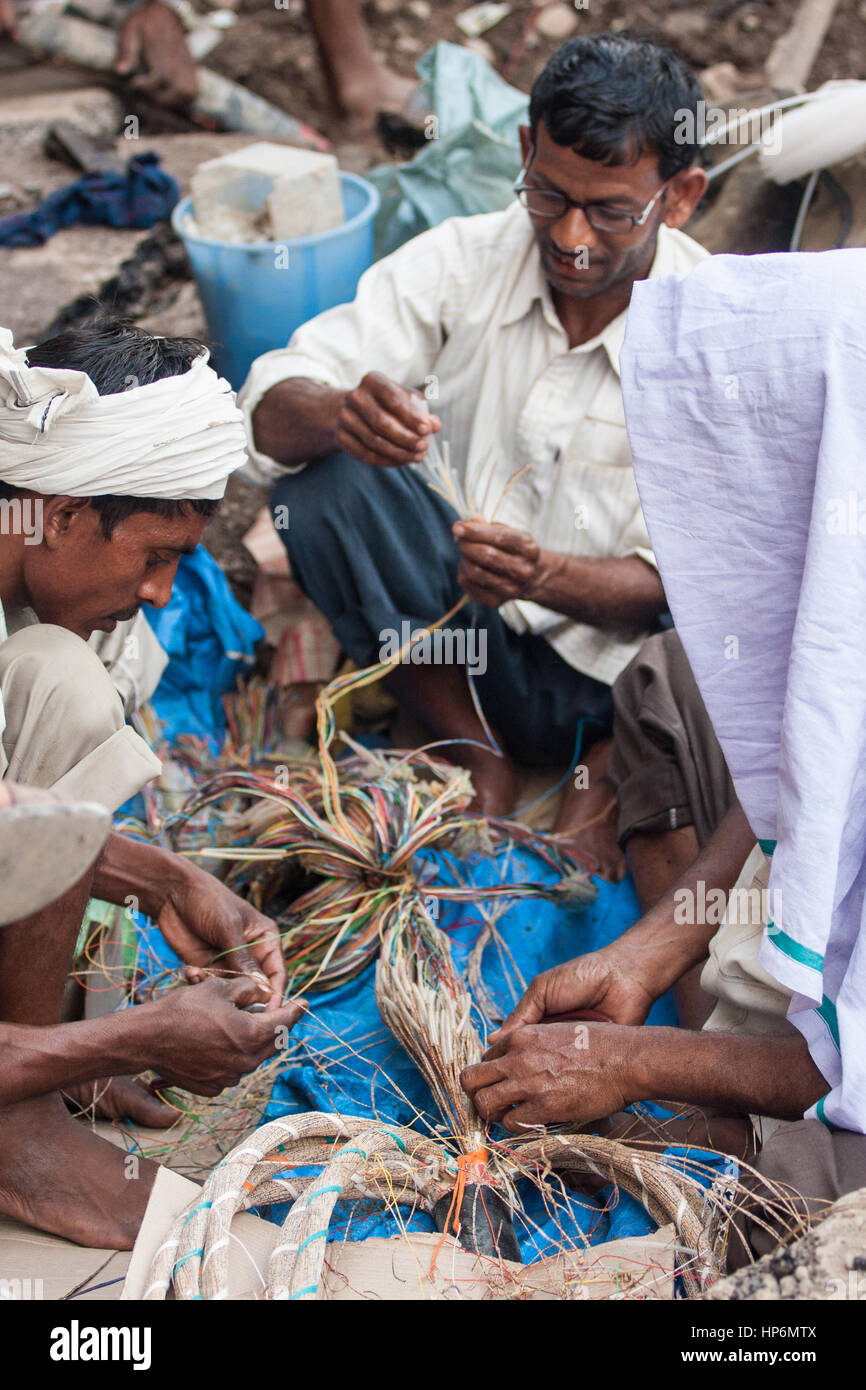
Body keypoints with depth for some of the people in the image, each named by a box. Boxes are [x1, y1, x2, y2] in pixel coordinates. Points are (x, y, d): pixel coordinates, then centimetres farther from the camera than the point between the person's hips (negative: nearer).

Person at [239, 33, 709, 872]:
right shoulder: (461, 261, -7)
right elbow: (268, 412, -13)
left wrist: (544, 576, -34)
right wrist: (335, 414, -37)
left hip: (606, 672, -2)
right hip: (456, 636, 3)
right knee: (322, 479, -22)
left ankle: (604, 779, -4)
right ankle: (479, 758, -7)